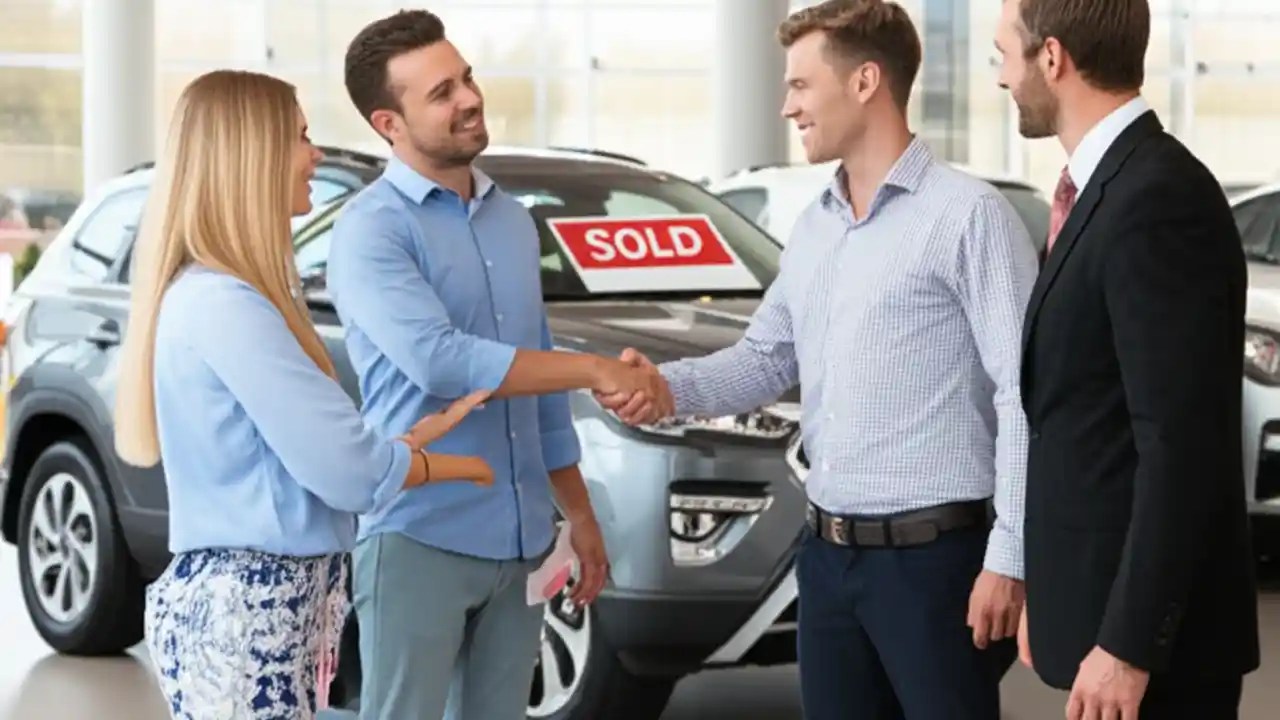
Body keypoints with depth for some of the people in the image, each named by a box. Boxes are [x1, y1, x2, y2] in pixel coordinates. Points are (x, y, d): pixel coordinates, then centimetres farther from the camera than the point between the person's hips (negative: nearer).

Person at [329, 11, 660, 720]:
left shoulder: (513, 220, 13)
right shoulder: (373, 228, -10)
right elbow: (438, 361, -24)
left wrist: (579, 514, 19)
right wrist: (595, 370, -22)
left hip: (518, 543, 7)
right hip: (419, 540, -7)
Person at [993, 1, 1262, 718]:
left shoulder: (1157, 199, -19)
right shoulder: (1116, 186, 12)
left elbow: (1182, 446, -23)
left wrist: (1126, 644, -22)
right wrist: (1051, 597, 18)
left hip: (1150, 637, -9)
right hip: (1100, 602, 9)